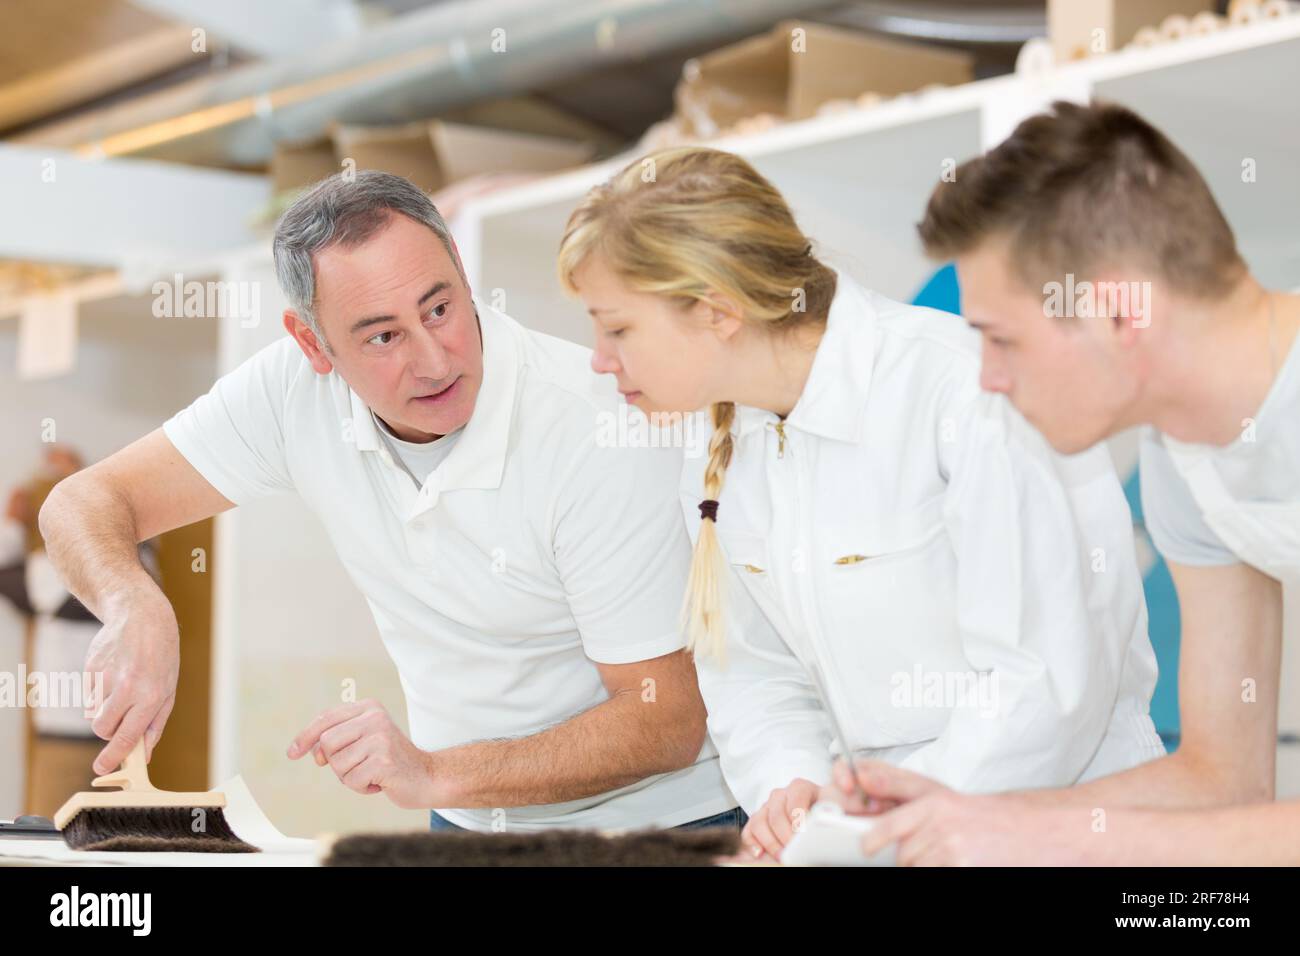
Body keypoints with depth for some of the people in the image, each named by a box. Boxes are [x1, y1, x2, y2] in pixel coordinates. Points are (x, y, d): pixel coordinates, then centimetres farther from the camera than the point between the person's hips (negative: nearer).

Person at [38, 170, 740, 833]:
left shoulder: (600, 429, -24)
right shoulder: (299, 388, -10)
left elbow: (666, 722, -21)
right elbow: (88, 502, -3)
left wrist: (437, 775, -30)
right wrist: (137, 610, -26)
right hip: (470, 823, 6)